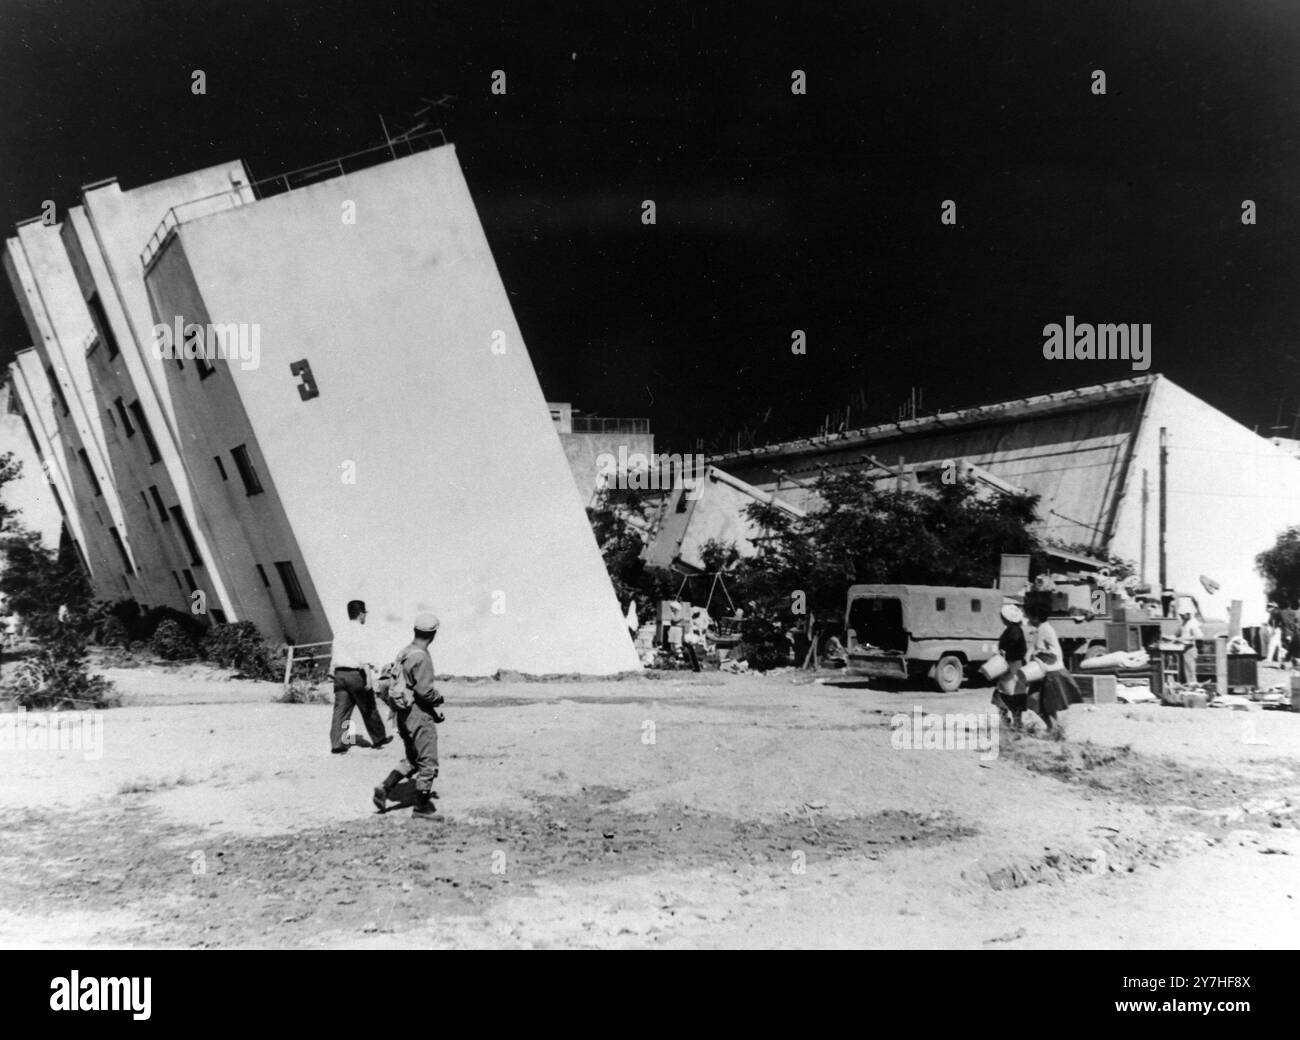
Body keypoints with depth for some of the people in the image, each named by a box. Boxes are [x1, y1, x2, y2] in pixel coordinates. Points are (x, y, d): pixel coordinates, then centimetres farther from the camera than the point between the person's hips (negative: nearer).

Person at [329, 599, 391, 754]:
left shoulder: (339, 632, 13)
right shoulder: (358, 632, -10)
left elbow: (333, 656, 16)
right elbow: (363, 656, -16)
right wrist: (368, 679, -17)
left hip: (340, 673, 6)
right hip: (355, 673, -6)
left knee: (340, 710, 3)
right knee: (368, 708, 9)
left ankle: (337, 745, -4)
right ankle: (378, 738, 21)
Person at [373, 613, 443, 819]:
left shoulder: (403, 653, 7)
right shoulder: (422, 658, -20)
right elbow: (424, 690, -25)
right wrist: (439, 698, -3)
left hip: (404, 715, 9)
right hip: (420, 716, -9)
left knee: (412, 760, 22)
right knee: (428, 763, 4)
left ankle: (384, 788, 9)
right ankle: (422, 807, 12)